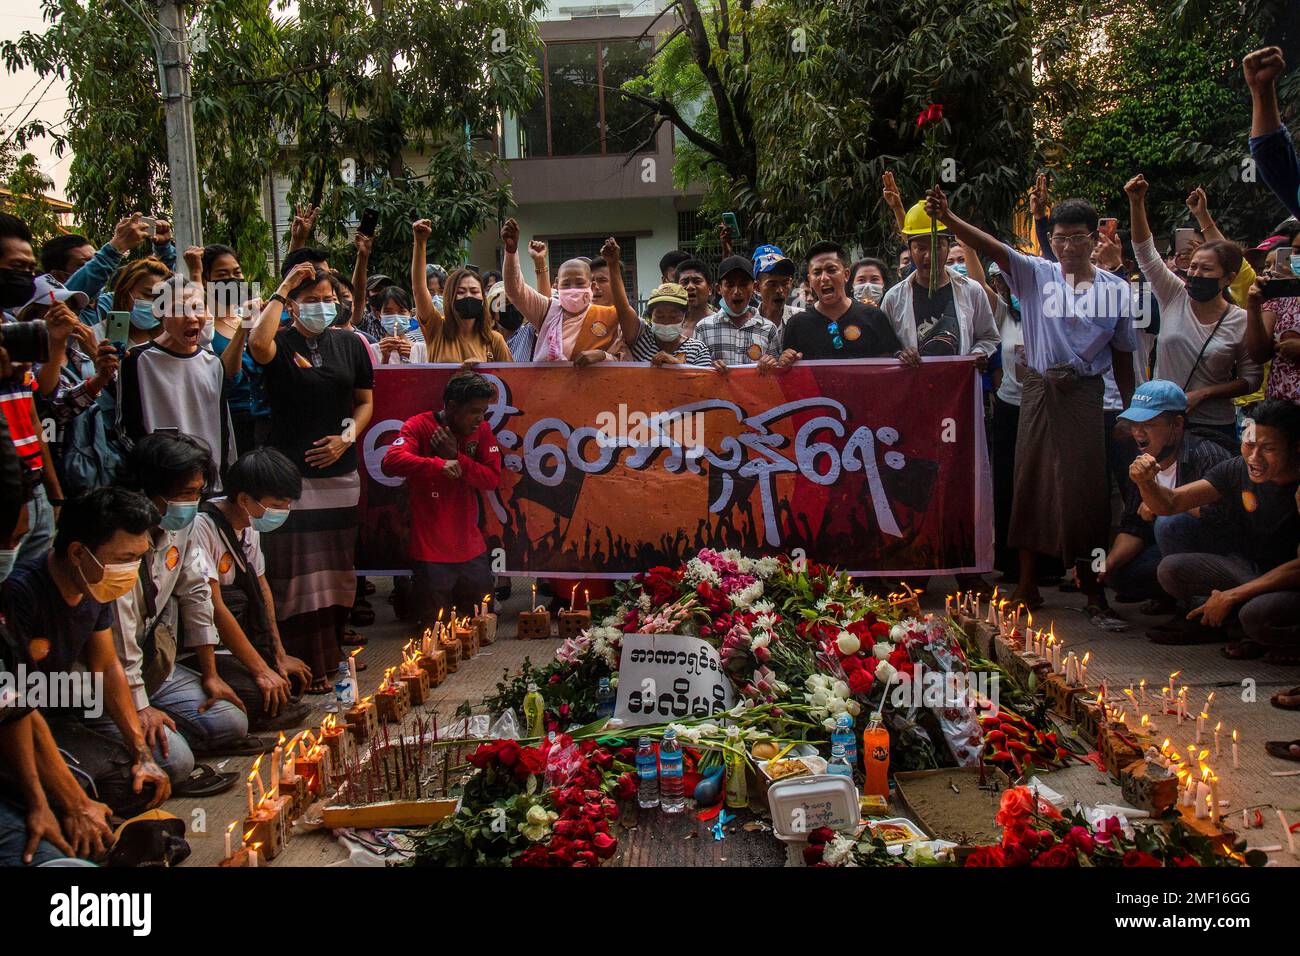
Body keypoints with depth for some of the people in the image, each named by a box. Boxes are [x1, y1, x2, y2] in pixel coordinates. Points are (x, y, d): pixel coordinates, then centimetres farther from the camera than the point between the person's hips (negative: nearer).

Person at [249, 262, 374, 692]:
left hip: (341, 473, 4)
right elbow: (258, 343, -27)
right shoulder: (281, 343, -2)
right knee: (297, 570, -5)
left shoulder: (349, 345, 11)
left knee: (337, 567, 10)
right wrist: (281, 290, -15)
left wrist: (347, 437, -2)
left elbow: (366, 401, 16)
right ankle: (308, 667, 0)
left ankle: (332, 651, 22)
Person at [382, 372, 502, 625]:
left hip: (472, 550, 5)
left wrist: (457, 458, -15)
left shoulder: (482, 431, 4)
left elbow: (493, 479, -4)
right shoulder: (420, 426, -10)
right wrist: (439, 465, -34)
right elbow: (392, 461, -26)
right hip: (431, 553, -5)